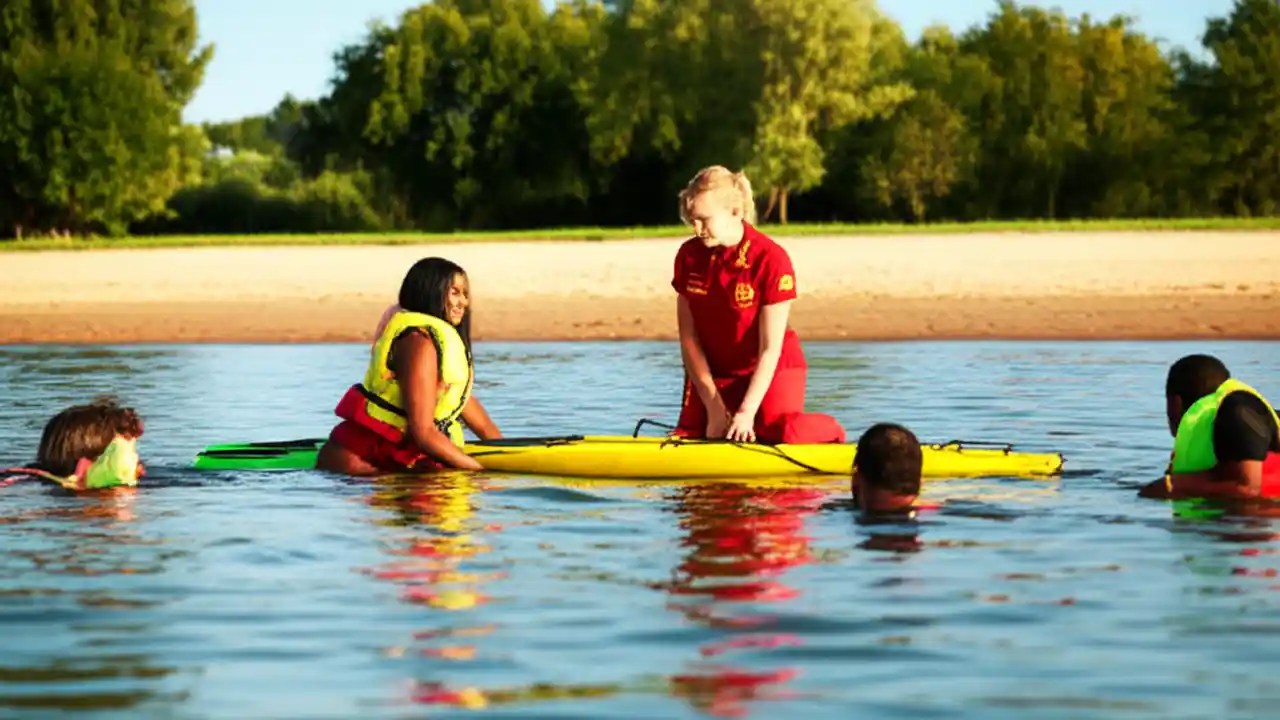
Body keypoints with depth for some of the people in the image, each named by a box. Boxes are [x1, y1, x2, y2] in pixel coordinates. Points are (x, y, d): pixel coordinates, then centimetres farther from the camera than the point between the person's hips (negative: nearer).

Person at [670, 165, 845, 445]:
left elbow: (770, 348, -20)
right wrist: (714, 407, -14)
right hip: (713, 370, 4)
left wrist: (746, 413, -26)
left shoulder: (771, 259, -21)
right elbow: (689, 338, -7)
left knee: (781, 431, -27)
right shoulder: (688, 256, -8)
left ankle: (829, 431, 7)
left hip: (771, 368, -4)